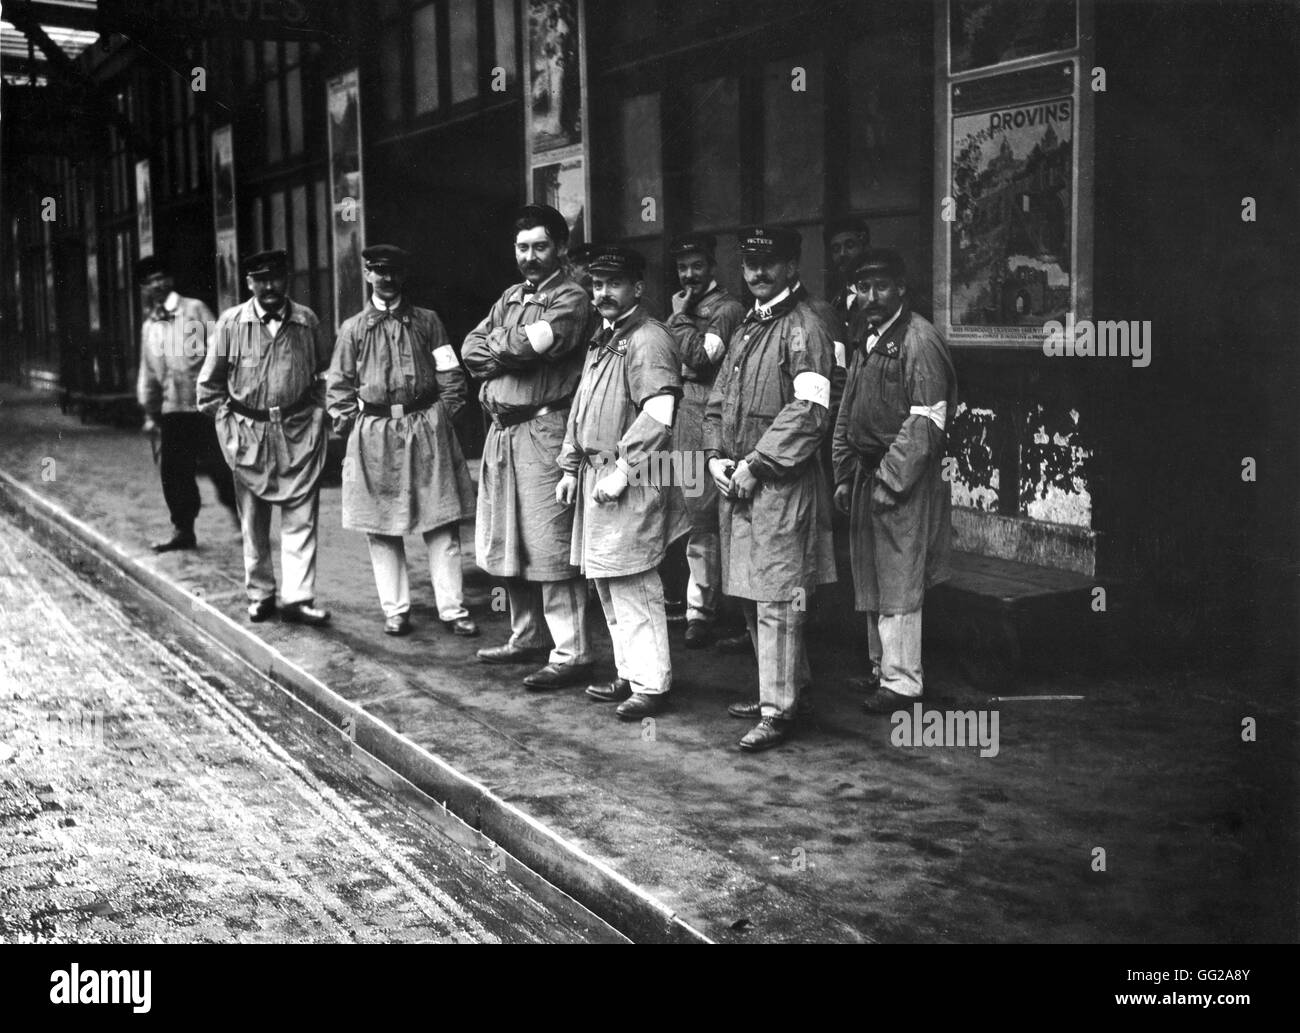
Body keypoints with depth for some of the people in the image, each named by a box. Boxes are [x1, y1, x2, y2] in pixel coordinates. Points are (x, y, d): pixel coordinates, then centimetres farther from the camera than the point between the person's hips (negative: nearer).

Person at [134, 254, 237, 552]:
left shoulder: (194, 310, -1)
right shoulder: (149, 326, 15)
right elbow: (147, 373, 22)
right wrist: (149, 412, 21)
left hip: (203, 406, -5)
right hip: (171, 410, 5)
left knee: (219, 468, -3)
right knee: (174, 472, 4)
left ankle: (244, 521, 12)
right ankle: (183, 531, 15)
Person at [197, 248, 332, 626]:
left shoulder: (307, 320, 1)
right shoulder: (231, 322, -1)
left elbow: (325, 370, 14)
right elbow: (210, 382, 7)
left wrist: (317, 410, 6)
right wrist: (225, 419, 2)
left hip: (299, 432, 0)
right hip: (248, 433, 0)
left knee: (300, 518, -5)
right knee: (254, 522, 10)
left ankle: (297, 598, -4)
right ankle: (260, 595, 22)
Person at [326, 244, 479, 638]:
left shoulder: (427, 321, 8)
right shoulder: (353, 329, 8)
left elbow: (452, 377, 7)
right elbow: (337, 388, 10)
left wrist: (440, 417, -2)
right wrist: (354, 426, 0)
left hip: (427, 430, 0)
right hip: (373, 436, 1)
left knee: (442, 525, -1)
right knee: (381, 529, 3)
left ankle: (452, 609, 4)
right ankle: (395, 610, 12)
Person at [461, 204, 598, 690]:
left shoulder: (571, 299, -6)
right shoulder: (510, 297, 19)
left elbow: (532, 346, -20)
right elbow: (470, 350, 9)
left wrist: (497, 346, -1)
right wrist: (514, 347, -9)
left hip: (543, 430, -8)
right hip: (501, 428, 9)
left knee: (550, 543, -10)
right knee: (506, 540, 15)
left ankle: (572, 654, -5)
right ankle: (526, 637, 29)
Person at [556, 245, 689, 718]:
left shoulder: (649, 339, -12)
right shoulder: (602, 341, 19)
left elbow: (658, 415, -22)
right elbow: (581, 409, 24)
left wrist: (622, 470, -21)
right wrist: (571, 467, 18)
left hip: (632, 482, -10)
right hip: (596, 477, 10)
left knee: (634, 587, -6)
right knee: (608, 584, 14)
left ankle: (651, 685, 3)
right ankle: (629, 675, 25)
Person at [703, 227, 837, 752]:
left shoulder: (804, 329, -9)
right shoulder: (746, 327, 18)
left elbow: (808, 412, -19)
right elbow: (719, 399, 21)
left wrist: (755, 465, -17)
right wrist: (717, 456, 4)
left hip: (783, 486, -9)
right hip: (738, 480, 9)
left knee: (776, 599, -6)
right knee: (750, 596, 15)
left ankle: (778, 710, -1)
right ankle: (780, 687, 28)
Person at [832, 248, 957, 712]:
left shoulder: (919, 340, -11)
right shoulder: (866, 340, 15)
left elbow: (926, 422, -17)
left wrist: (890, 481, -17)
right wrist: (844, 476, 13)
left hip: (904, 480, -8)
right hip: (866, 475, 8)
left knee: (898, 582, -4)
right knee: (868, 581, 14)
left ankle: (901, 682, 4)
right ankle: (879, 668, 26)